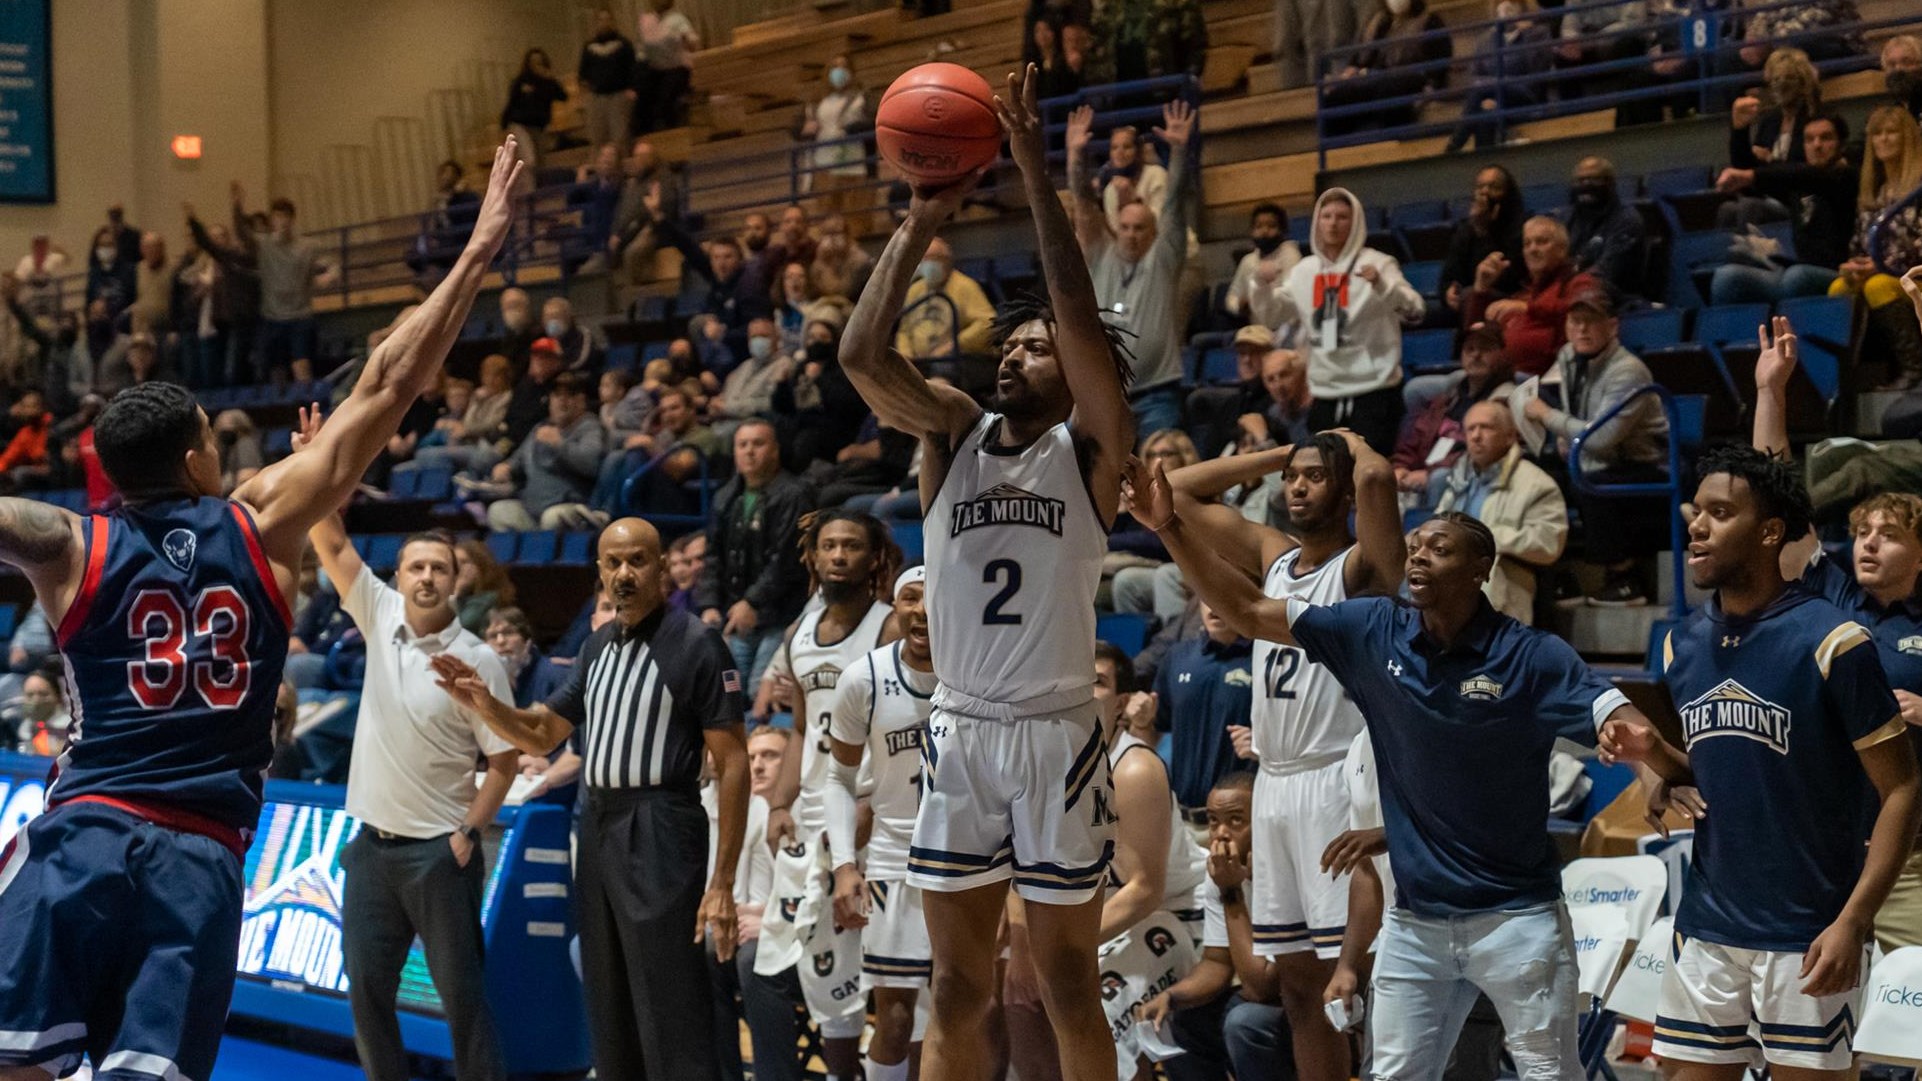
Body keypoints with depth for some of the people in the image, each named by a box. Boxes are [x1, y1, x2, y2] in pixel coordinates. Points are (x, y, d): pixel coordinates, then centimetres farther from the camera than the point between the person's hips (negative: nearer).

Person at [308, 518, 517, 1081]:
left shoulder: (478, 661, -9)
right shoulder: (381, 616, 2)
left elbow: (505, 760, -5)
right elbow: (331, 545, -2)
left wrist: (469, 833, -12)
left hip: (437, 851, -5)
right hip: (372, 844, 5)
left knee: (462, 993, 0)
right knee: (367, 989, 7)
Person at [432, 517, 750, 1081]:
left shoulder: (695, 644, -9)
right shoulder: (598, 646, 13)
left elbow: (733, 764, -12)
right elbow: (540, 736, 22)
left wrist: (723, 881, -17)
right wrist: (482, 702, 0)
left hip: (658, 834, -8)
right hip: (595, 829, 8)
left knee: (671, 1021, -8)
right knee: (608, 1016, 14)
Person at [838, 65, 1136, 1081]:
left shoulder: (1090, 445, -2)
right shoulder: (953, 433, 7)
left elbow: (1083, 321, -17)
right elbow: (860, 354, -8)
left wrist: (1038, 179, -19)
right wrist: (921, 221, -12)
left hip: (1056, 735, -3)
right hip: (958, 732, 3)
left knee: (1068, 988, 6)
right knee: (956, 990, 8)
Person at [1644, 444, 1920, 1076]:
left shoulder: (1831, 642, -11)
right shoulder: (1682, 645, 7)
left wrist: (1853, 921, -18)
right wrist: (1666, 787, -2)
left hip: (1807, 939, -5)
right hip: (1707, 928, 6)